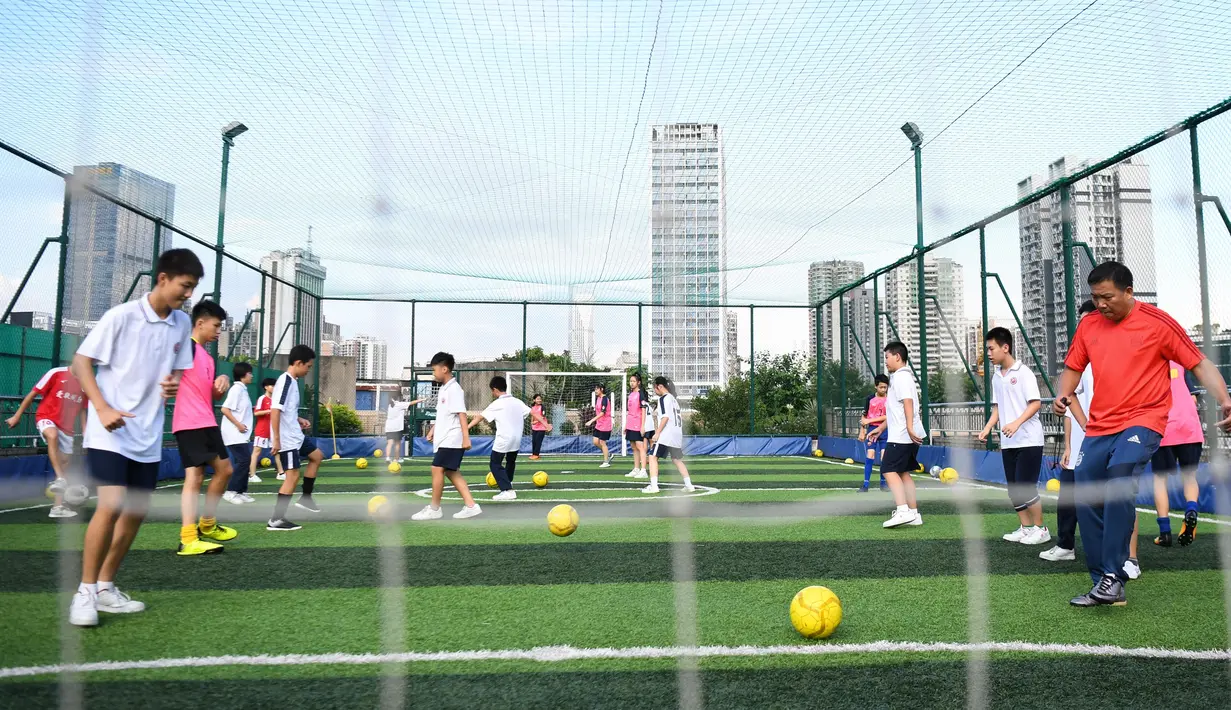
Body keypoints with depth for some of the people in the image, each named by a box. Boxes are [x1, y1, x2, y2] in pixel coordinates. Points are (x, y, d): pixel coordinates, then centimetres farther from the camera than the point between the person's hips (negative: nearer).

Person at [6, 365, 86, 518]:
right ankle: (59, 479, -43)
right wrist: (17, 416, -2)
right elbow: (32, 394, -4)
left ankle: (58, 506, 13)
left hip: (67, 427, 5)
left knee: (65, 462, 5)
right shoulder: (56, 373, -12)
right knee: (52, 435, -40)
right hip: (46, 417, -5)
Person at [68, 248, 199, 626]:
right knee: (111, 505, -17)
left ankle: (105, 587, 24)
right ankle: (85, 591, -1)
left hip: (148, 435, 6)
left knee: (136, 511, 8)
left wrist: (173, 384, -7)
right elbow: (80, 362, -8)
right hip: (110, 432, -6)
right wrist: (103, 408, -19)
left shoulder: (182, 323, 5)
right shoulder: (121, 316, -11)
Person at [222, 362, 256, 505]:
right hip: (235, 434, -9)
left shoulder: (243, 389, 14)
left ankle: (241, 492, 14)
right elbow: (225, 409, -19)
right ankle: (230, 492, -5)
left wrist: (242, 426, 12)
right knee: (244, 460, -11)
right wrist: (238, 425, -19)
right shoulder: (237, 389, -13)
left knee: (244, 461, 9)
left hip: (241, 434, 9)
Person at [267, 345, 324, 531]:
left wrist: (299, 419, 14)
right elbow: (275, 410, -24)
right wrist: (276, 439, -25)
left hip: (295, 435, 10)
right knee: (293, 475, -9)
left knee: (317, 456, 22)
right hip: (286, 439, -10)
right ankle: (276, 520, -4)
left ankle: (305, 498, 28)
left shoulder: (292, 381, 12)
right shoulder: (285, 381, -18)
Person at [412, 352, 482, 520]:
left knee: (437, 469, -6)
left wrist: (466, 437, -24)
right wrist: (433, 429, 24)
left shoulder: (454, 389, -16)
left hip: (451, 439, -10)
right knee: (451, 472, 9)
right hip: (445, 439, 10)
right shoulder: (443, 389, 14)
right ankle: (471, 506, 10)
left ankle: (434, 509, 5)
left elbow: (462, 414, -20)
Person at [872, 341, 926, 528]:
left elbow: (908, 402, -23)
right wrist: (881, 428, 33)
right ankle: (913, 513, 11)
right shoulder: (901, 376, 22)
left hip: (901, 436, -10)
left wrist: (909, 427, -32)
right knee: (904, 472, 10)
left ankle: (903, 511, -18)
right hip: (902, 435, 10)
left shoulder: (901, 376, -9)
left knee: (889, 470, -11)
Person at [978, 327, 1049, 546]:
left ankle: (1040, 529, 8)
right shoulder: (996, 376, 12)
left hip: (1028, 440, -7)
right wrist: (988, 428, 6)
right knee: (1013, 489, 8)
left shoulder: (1023, 372, -9)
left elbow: (1036, 403, -14)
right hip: (1008, 443, 7)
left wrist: (1016, 423, -26)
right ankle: (1025, 528, 18)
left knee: (1025, 487, -6)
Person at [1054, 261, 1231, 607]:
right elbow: (1073, 368, 16)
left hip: (1142, 422, -5)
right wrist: (1063, 395, -4)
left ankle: (1113, 578, -23)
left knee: (1119, 481, -29)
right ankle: (1103, 585, 13)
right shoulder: (1088, 325, 8)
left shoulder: (1157, 322, -3)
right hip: (1099, 426, 5)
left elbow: (1199, 363, 0)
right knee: (1085, 502, 0)